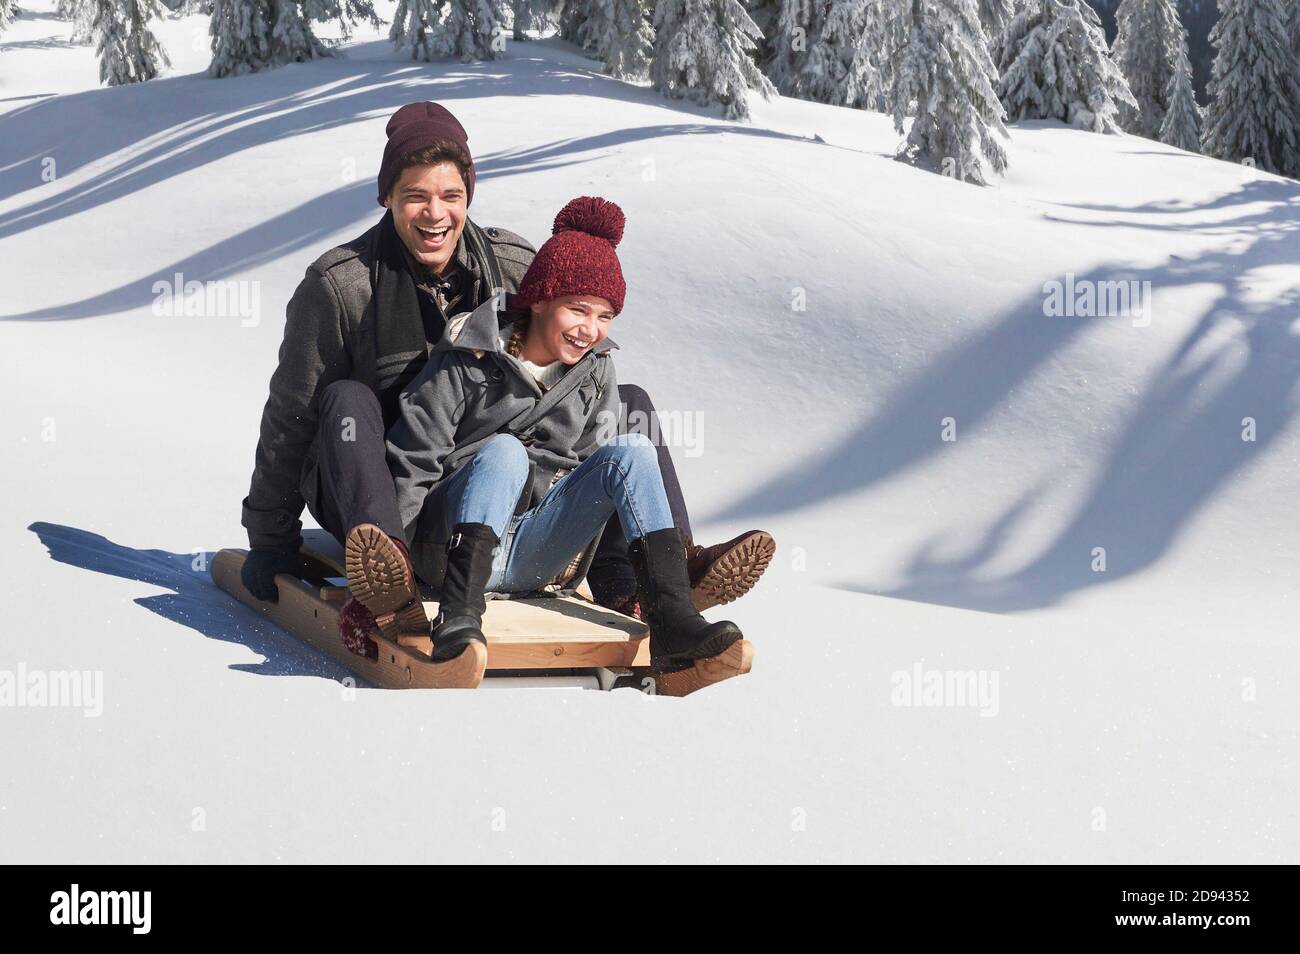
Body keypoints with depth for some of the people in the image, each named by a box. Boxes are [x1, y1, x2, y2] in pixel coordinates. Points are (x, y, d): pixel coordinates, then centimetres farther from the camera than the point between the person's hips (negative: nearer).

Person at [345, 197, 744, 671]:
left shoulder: (596, 371, 7)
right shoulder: (470, 360, -9)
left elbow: (593, 468, 10)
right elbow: (412, 461, -9)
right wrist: (384, 572, -16)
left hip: (530, 558, 4)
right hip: (449, 544, -4)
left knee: (631, 450, -16)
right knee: (504, 450, -33)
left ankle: (672, 620, -32)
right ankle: (458, 617, -50)